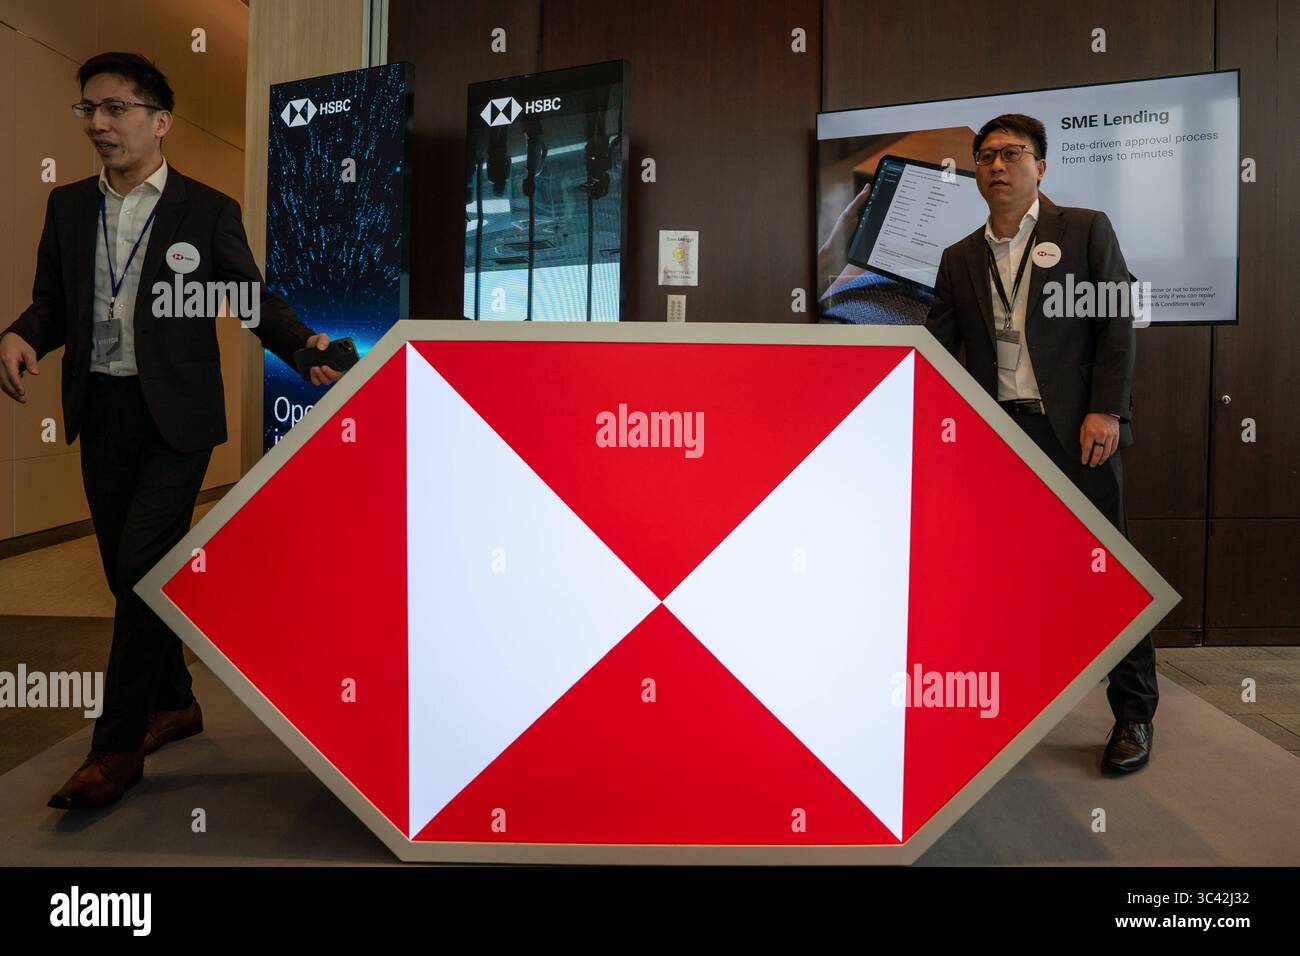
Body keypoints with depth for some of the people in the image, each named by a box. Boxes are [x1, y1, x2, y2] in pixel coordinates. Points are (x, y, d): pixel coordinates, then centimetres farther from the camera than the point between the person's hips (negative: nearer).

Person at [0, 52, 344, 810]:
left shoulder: (209, 211, -1)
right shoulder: (69, 207, 11)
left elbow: (254, 298, 1)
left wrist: (305, 346, -17)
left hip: (176, 413, -5)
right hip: (101, 412, 5)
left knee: (143, 564, -11)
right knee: (128, 571, 12)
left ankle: (119, 746, 0)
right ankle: (175, 702, 30)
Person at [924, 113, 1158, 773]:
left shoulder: (1085, 230, 6)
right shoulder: (960, 259, 14)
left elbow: (1117, 324, 0)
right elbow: (937, 344, 8)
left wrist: (1105, 410, -10)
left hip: (1075, 428, -3)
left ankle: (1133, 715, 14)